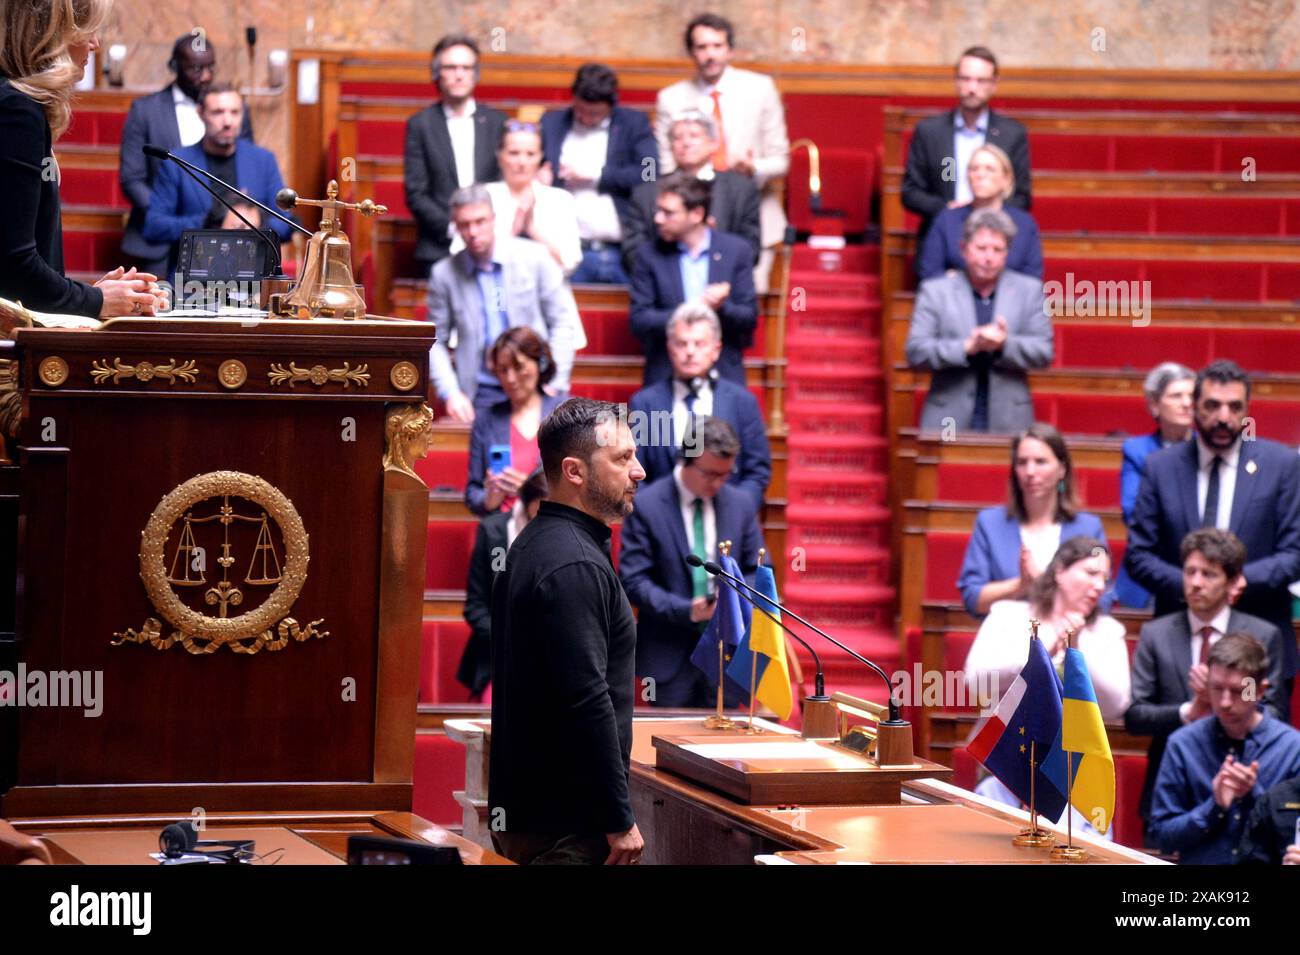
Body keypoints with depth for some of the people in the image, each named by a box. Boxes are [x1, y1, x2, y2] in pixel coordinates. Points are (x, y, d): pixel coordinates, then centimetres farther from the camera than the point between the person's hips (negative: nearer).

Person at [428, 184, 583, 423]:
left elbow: (563, 321, 3)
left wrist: (553, 384, -5)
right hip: (483, 394, 0)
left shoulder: (533, 257, -1)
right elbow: (435, 342, 8)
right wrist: (450, 392, -5)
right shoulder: (444, 274, 1)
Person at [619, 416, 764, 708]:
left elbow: (757, 572, 12)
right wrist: (686, 610, -20)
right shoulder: (646, 506, -7)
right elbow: (633, 582, -9)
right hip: (670, 654, -3)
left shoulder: (740, 504, 5)